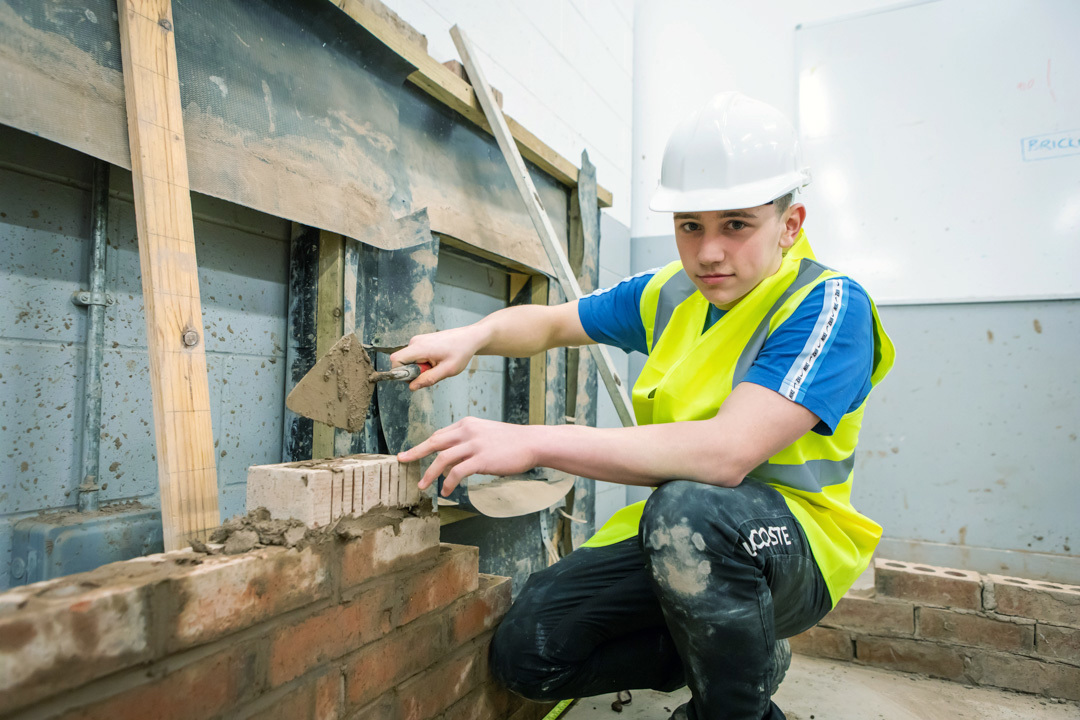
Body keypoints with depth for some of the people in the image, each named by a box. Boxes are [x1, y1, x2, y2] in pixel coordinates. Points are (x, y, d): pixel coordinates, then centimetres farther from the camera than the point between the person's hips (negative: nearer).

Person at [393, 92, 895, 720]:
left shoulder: (828, 305, -19)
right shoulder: (669, 295, 2)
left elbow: (728, 452, -34)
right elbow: (550, 322, 13)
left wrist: (532, 442, -36)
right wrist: (473, 337, -10)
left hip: (795, 548, -5)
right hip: (674, 532, 6)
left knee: (690, 507, -39)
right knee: (524, 652, -7)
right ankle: (739, 653, 12)